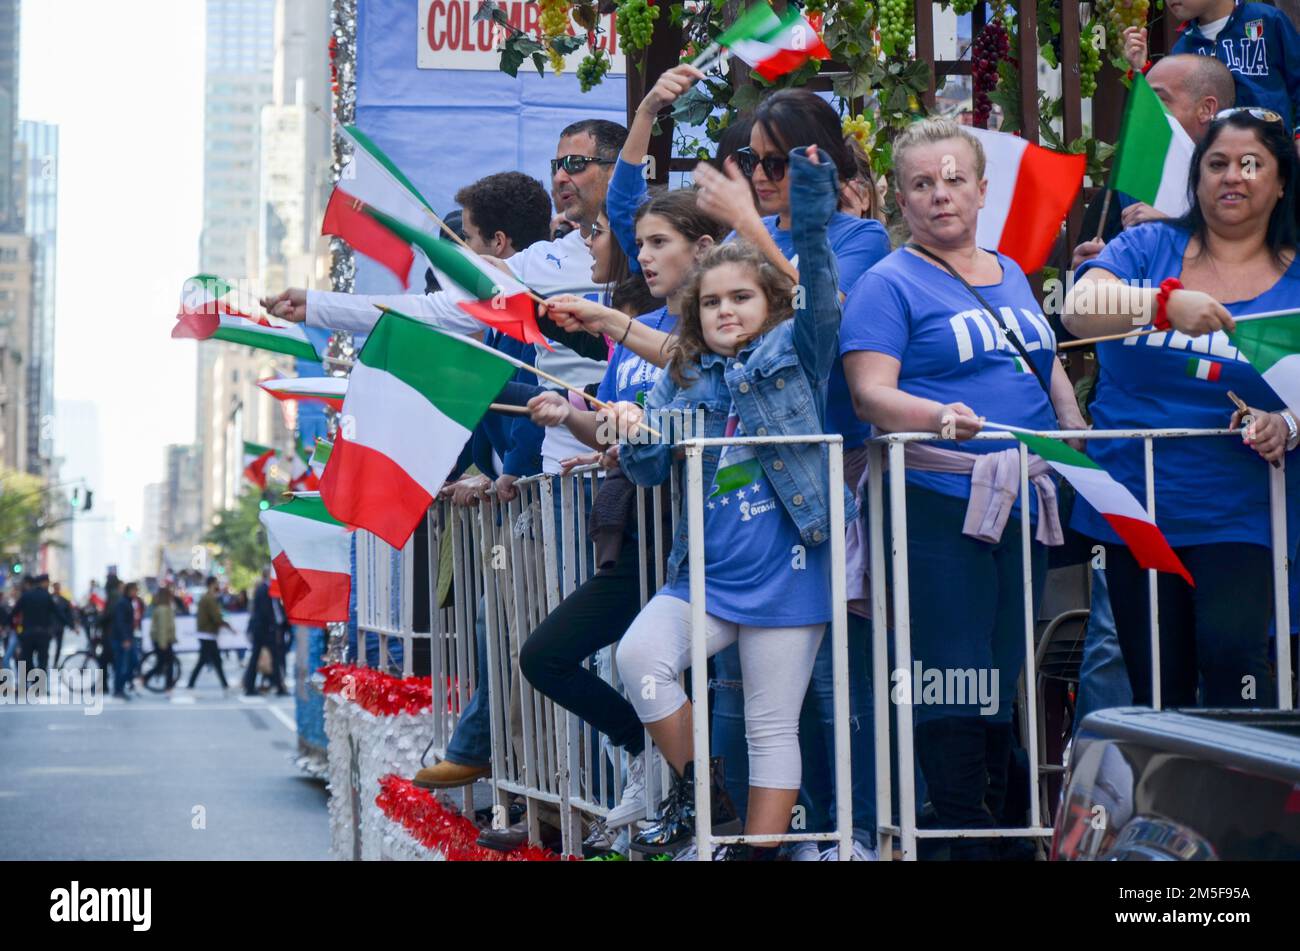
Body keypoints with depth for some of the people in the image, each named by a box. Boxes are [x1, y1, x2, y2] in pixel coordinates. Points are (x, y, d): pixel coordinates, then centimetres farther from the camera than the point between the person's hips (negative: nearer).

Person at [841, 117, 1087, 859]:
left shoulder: (1012, 275, 17)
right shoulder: (890, 284, -4)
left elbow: (1050, 369, 23)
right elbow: (870, 393, -14)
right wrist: (940, 415, -31)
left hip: (1025, 498, 6)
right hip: (941, 501, -6)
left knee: (1005, 677, 13)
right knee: (953, 680, -5)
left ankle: (1004, 819, 24)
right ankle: (966, 835, 2)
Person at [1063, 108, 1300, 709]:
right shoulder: (1149, 248, 5)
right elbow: (1079, 310, -13)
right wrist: (1166, 302, -30)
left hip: (1238, 516, -1)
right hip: (1133, 504, 2)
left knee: (1230, 650, -22)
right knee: (1156, 687, 7)